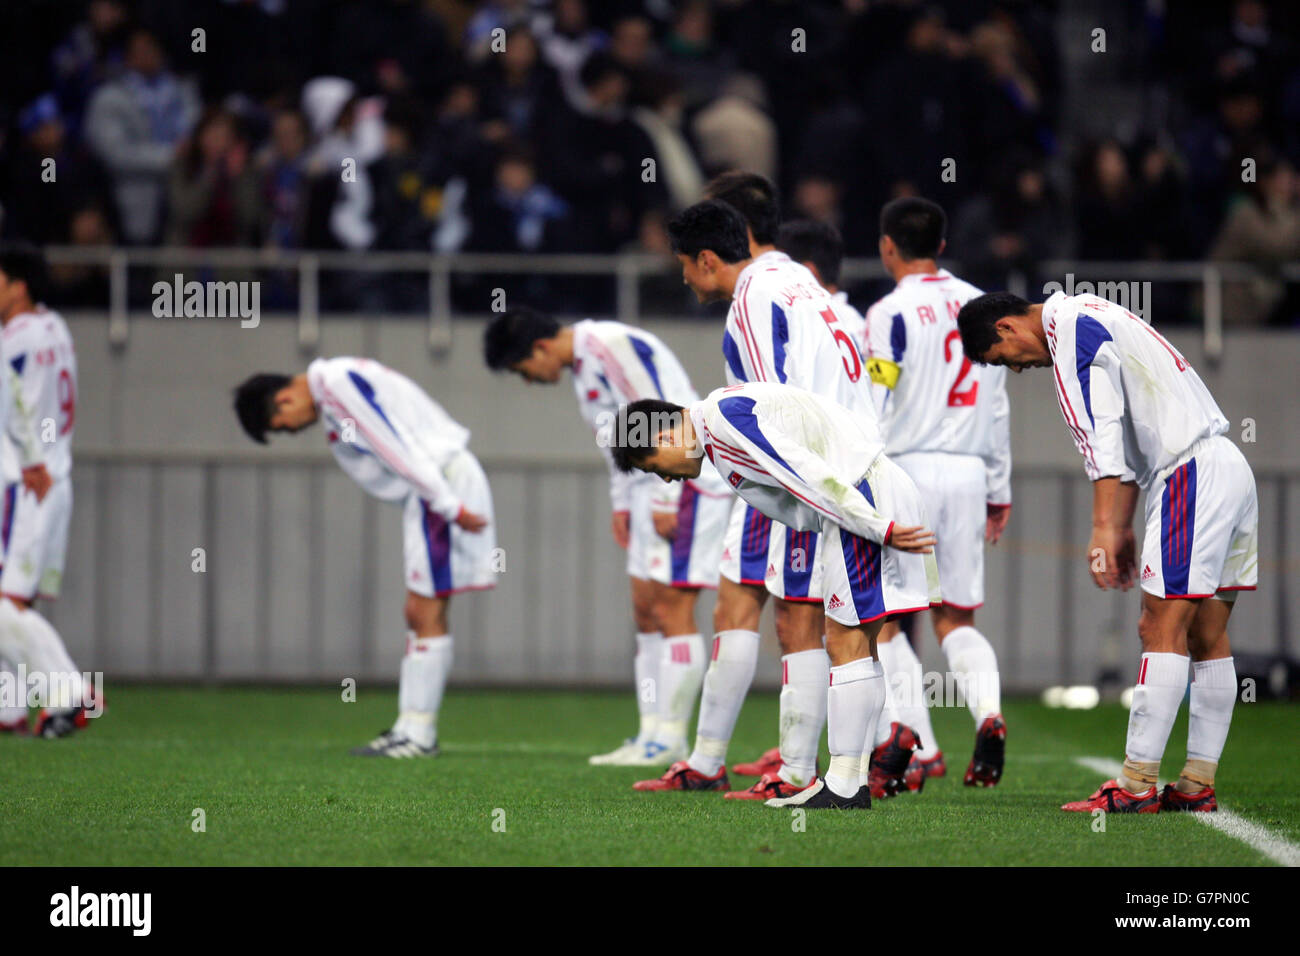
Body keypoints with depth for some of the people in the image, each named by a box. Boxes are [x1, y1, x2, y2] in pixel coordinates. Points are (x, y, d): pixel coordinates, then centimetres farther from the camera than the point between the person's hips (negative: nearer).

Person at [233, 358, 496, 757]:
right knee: (418, 614, 11)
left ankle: (418, 733, -6)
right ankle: (411, 727, 13)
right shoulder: (337, 379, 18)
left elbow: (396, 451, -19)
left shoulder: (338, 384, -14)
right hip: (436, 489, 10)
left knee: (426, 613, -7)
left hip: (440, 482, -10)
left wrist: (450, 507, -20)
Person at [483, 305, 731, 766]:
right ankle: (652, 733, 9)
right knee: (646, 610, 8)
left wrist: (665, 500, -20)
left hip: (687, 481, -10)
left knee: (671, 608, -10)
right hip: (654, 489, 10)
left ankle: (670, 739, -9)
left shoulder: (611, 346, -16)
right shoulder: (582, 363, 16)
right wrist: (622, 501, 20)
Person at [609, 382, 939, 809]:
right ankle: (854, 782, 11)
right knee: (855, 644, 11)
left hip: (865, 496, -10)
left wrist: (881, 530, -18)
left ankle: (842, 787, -7)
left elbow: (808, 473, -17)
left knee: (846, 643, -8)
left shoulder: (724, 415, -12)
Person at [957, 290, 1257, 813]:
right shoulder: (1090, 317, 23)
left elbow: (1101, 435, -16)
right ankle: (1198, 785, 10)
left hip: (1193, 474, -10)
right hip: (1230, 468, 10)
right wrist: (1122, 529, 28)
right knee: (1206, 639, 9)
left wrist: (1104, 529, -18)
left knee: (1162, 631, -11)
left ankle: (1136, 785, -12)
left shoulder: (1073, 327, -8)